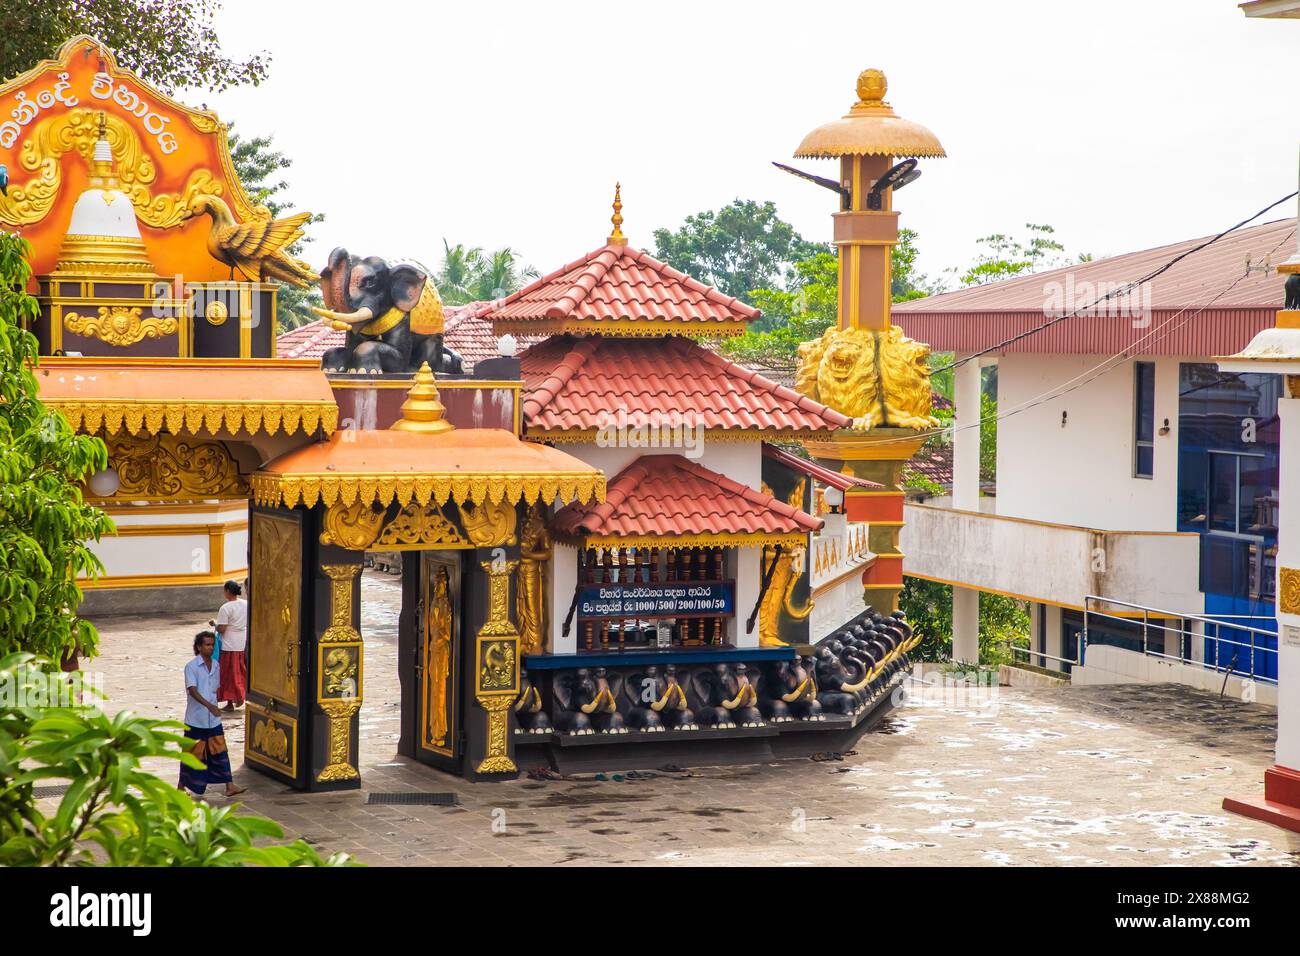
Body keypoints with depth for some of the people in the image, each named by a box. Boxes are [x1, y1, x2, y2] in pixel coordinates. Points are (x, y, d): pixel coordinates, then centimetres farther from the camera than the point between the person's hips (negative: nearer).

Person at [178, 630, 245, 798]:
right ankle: (182, 785, 20)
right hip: (195, 719, -5)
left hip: (213, 719, 5)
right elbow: (192, 690, -22)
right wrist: (209, 706, -34)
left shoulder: (215, 666, 8)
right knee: (193, 752, 4)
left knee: (220, 751, 0)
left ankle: (229, 786, -3)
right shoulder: (191, 667, -12)